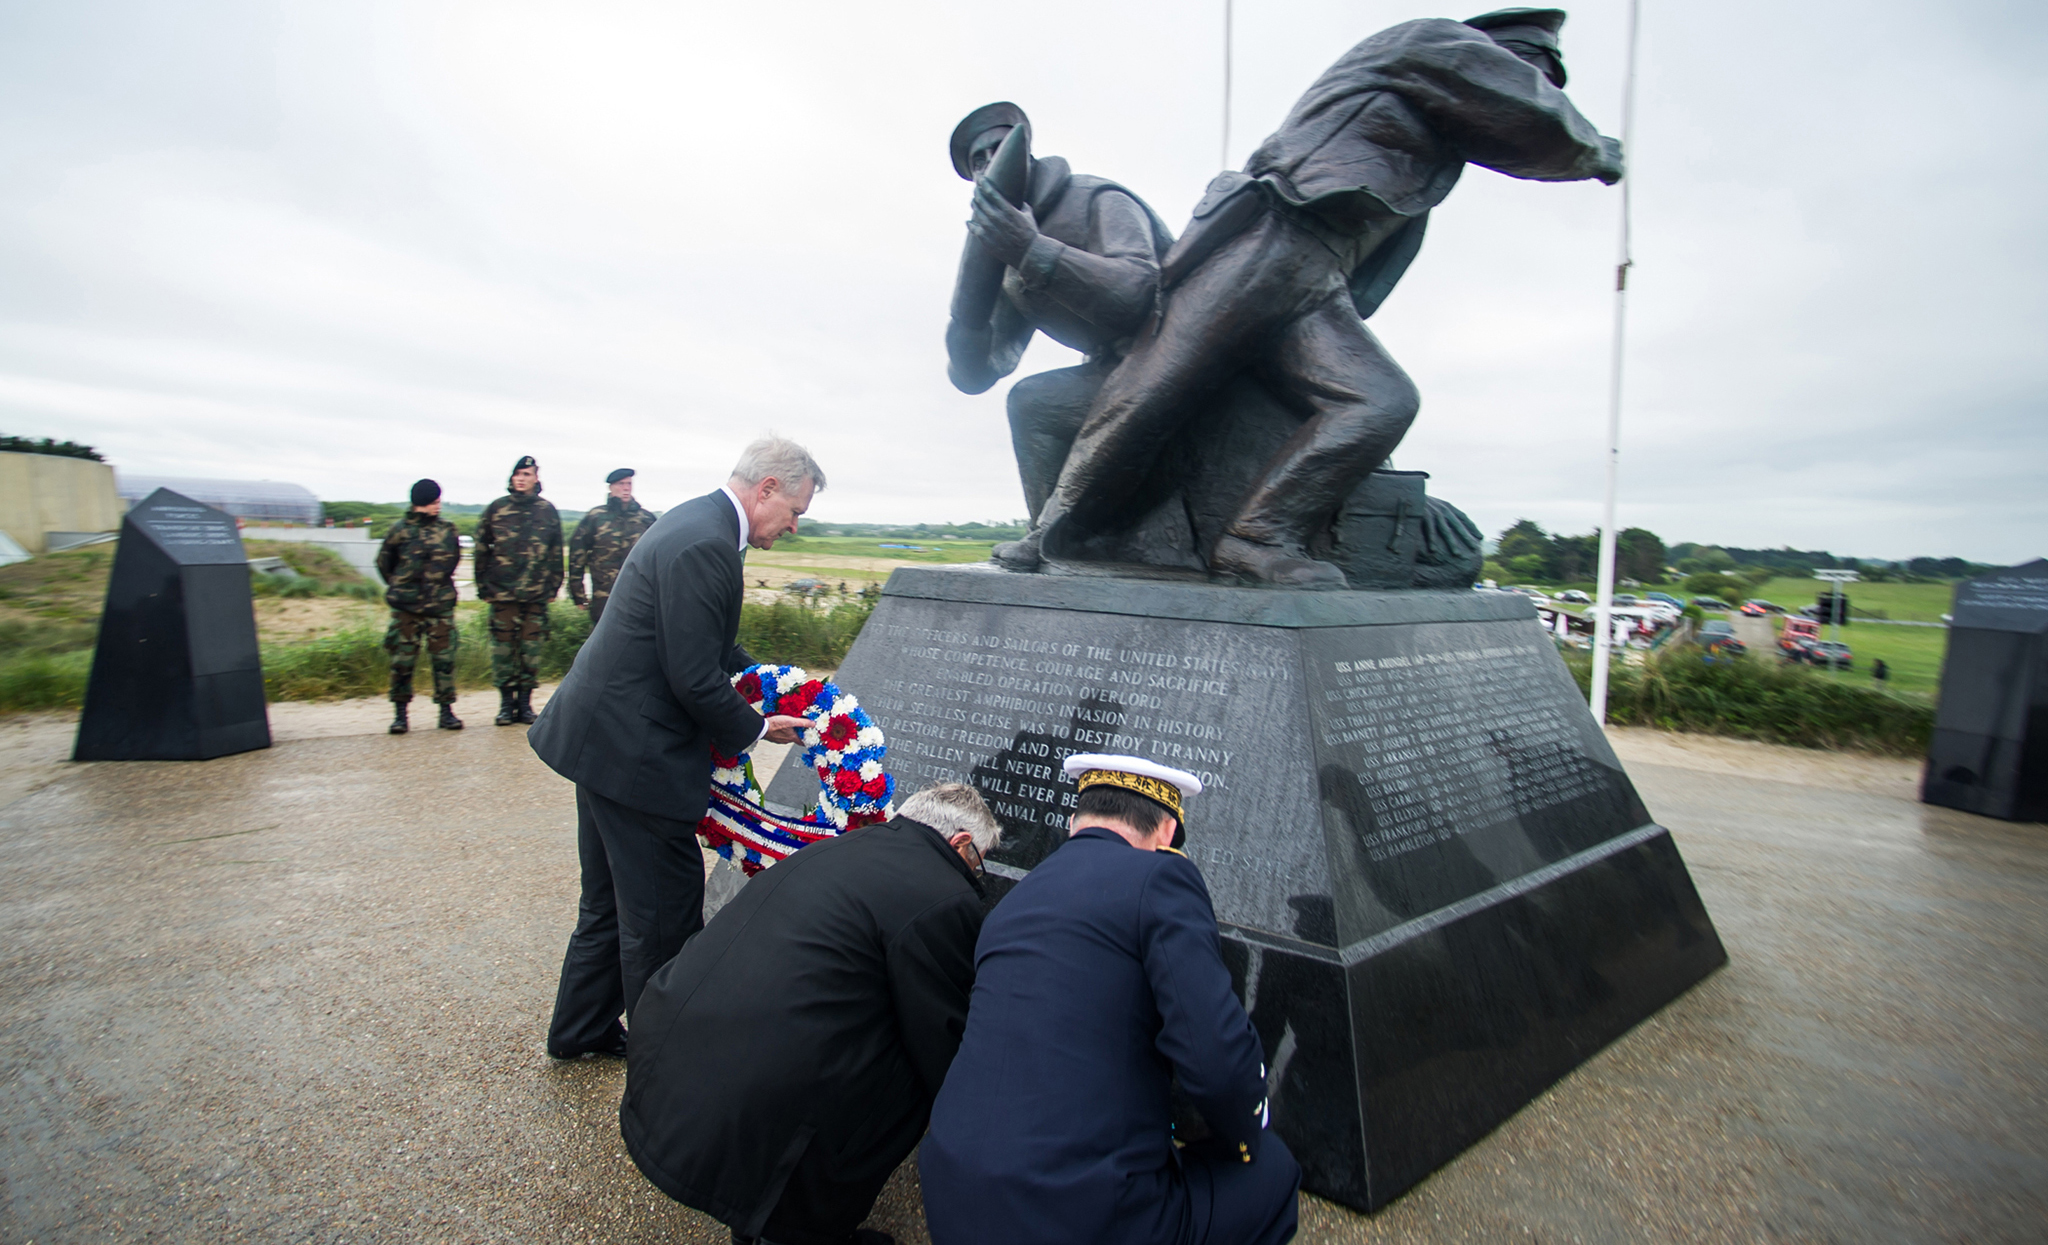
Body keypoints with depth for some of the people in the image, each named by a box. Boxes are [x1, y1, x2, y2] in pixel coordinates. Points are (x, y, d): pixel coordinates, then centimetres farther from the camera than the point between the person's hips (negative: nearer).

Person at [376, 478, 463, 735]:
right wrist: (401, 588, 14)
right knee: (402, 660, 2)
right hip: (406, 608, -1)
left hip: (441, 607, 1)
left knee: (444, 658, 1)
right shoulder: (399, 530, 0)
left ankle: (447, 711, 8)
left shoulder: (448, 530, 5)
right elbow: (384, 564, 11)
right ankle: (400, 713, 11)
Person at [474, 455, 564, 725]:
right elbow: (481, 549, 9)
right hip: (502, 591, 0)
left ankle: (525, 702, 13)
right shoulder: (496, 509, 6)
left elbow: (556, 552, 10)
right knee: (503, 647, 1)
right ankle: (506, 703, 10)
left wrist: (553, 585, 6)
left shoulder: (547, 510, 8)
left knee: (532, 648, 4)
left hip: (537, 593, 0)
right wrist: (483, 586, 4)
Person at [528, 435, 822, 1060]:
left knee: (611, 901, 24)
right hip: (634, 751, -11)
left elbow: (709, 642, 21)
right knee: (665, 915, 5)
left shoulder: (696, 522, 10)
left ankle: (580, 1030, 42)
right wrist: (754, 729, -9)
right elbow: (695, 681, -24)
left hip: (600, 737, 11)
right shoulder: (705, 545, -24)